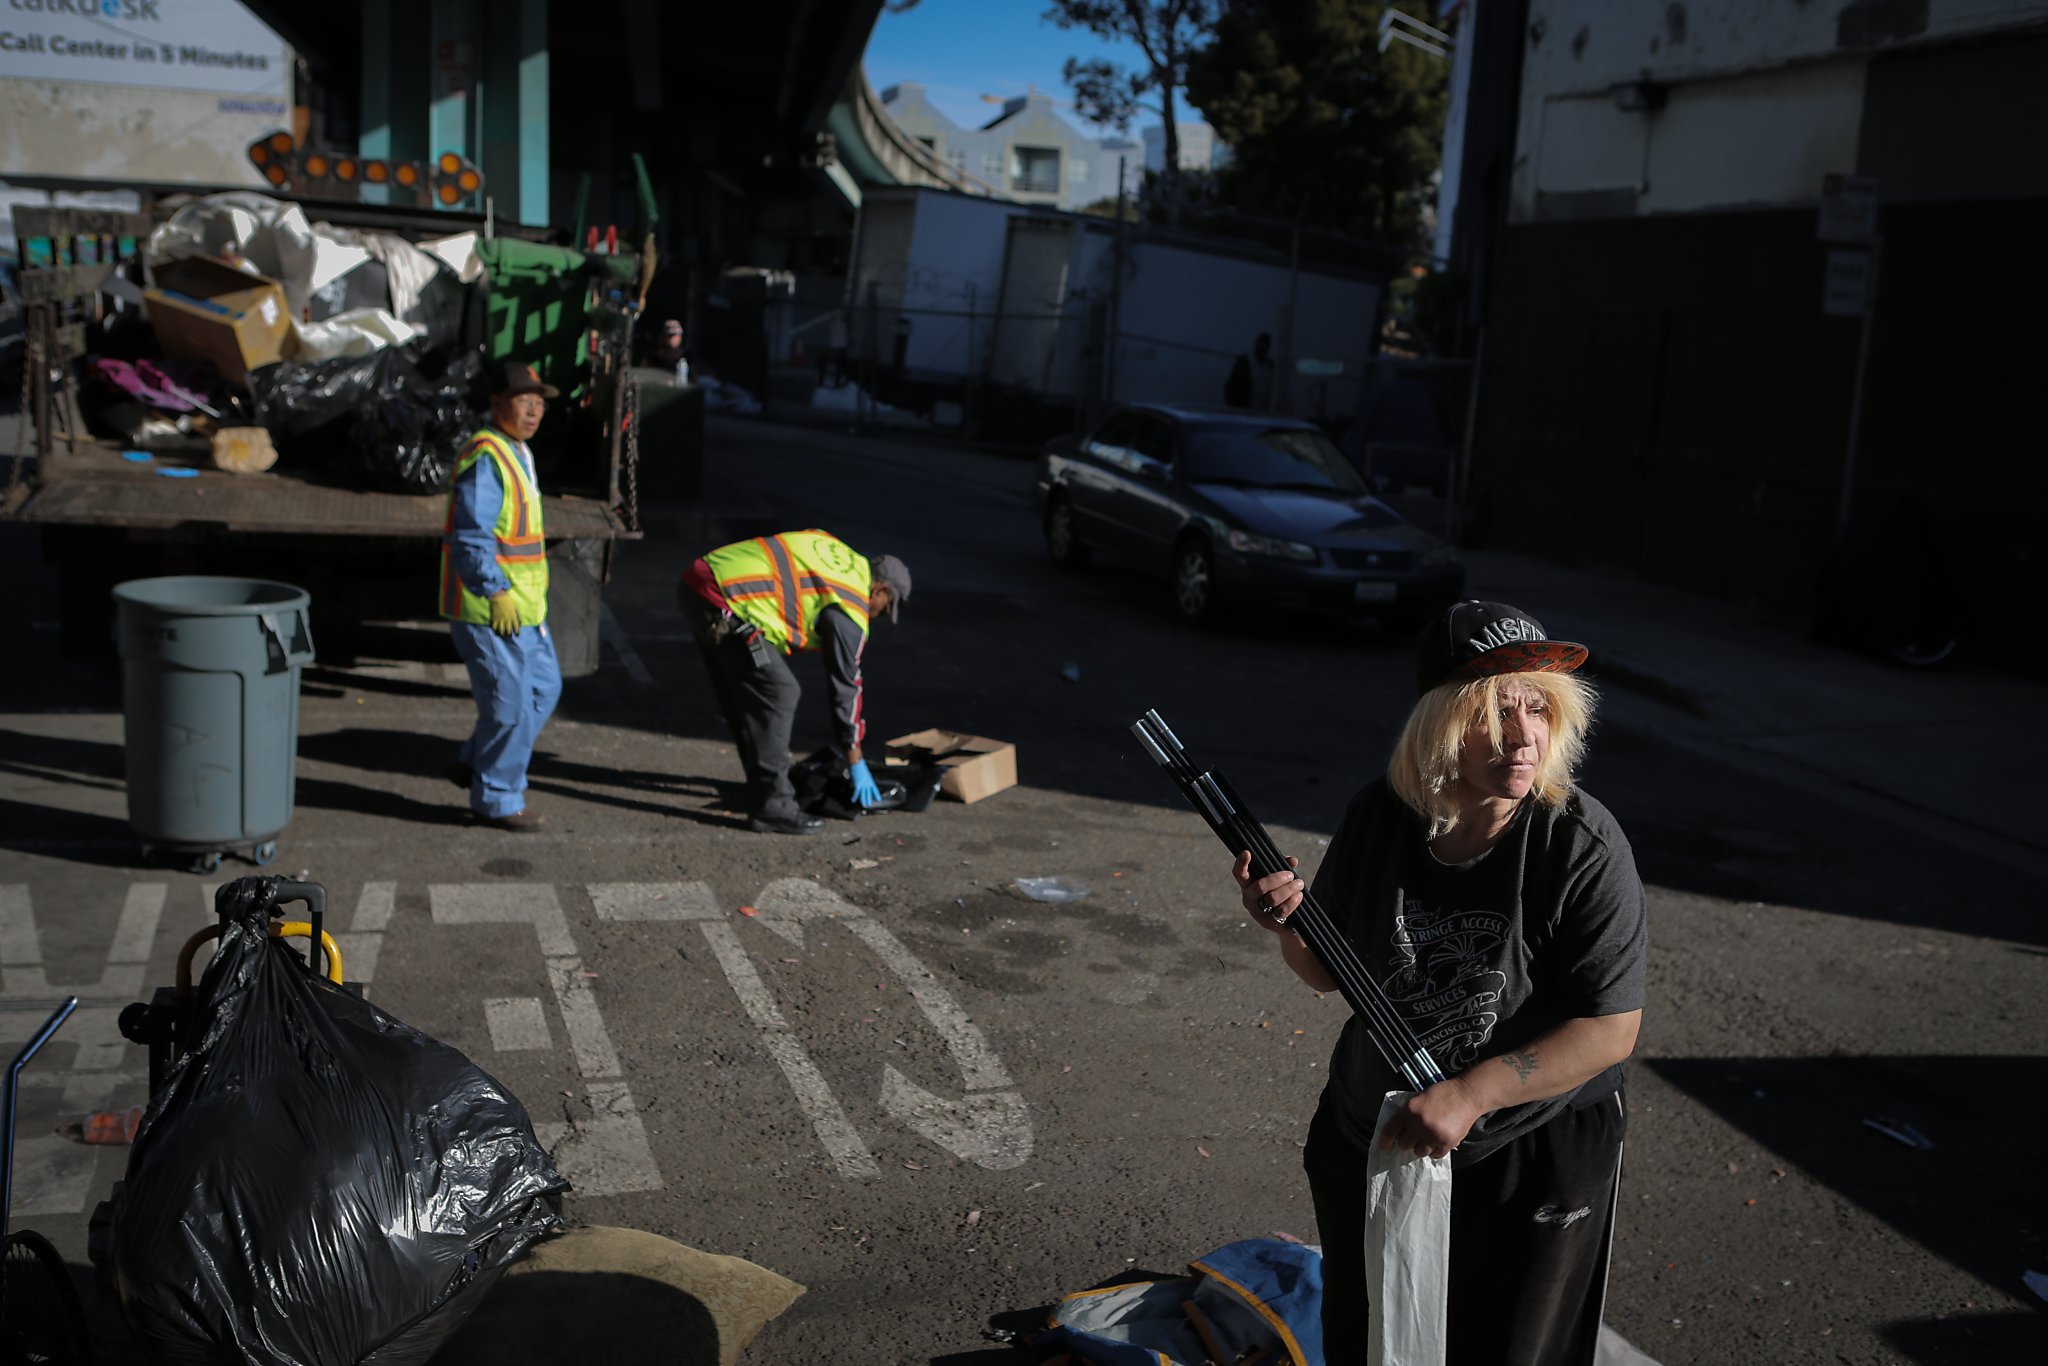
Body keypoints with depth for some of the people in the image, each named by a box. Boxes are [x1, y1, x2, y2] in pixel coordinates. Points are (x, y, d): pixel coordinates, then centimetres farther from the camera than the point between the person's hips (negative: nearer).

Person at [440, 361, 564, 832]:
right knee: (509, 702, -3)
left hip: (522, 605, 10)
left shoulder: (518, 453, 16)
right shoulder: (485, 457, -17)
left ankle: (474, 766, 29)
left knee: (544, 687, 18)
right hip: (488, 608, -10)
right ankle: (496, 798, 12)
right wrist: (496, 593, -26)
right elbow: (471, 536, -24)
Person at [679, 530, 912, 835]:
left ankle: (764, 786, 30)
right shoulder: (850, 609, -3)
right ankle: (771, 806, -2)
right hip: (722, 602, -10)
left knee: (743, 696, 19)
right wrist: (856, 764, 9)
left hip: (696, 580, 10)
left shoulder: (842, 555, 19)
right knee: (778, 695, -5)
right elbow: (845, 685, 1)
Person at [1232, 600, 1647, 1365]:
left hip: (1531, 1161, -4)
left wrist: (1472, 1094, -30)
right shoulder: (1379, 817, -11)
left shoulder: (1585, 848, -23)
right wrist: (1287, 924, -21)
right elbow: (1330, 972, 0)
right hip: (1371, 1140, 4)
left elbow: (1611, 1030, -21)